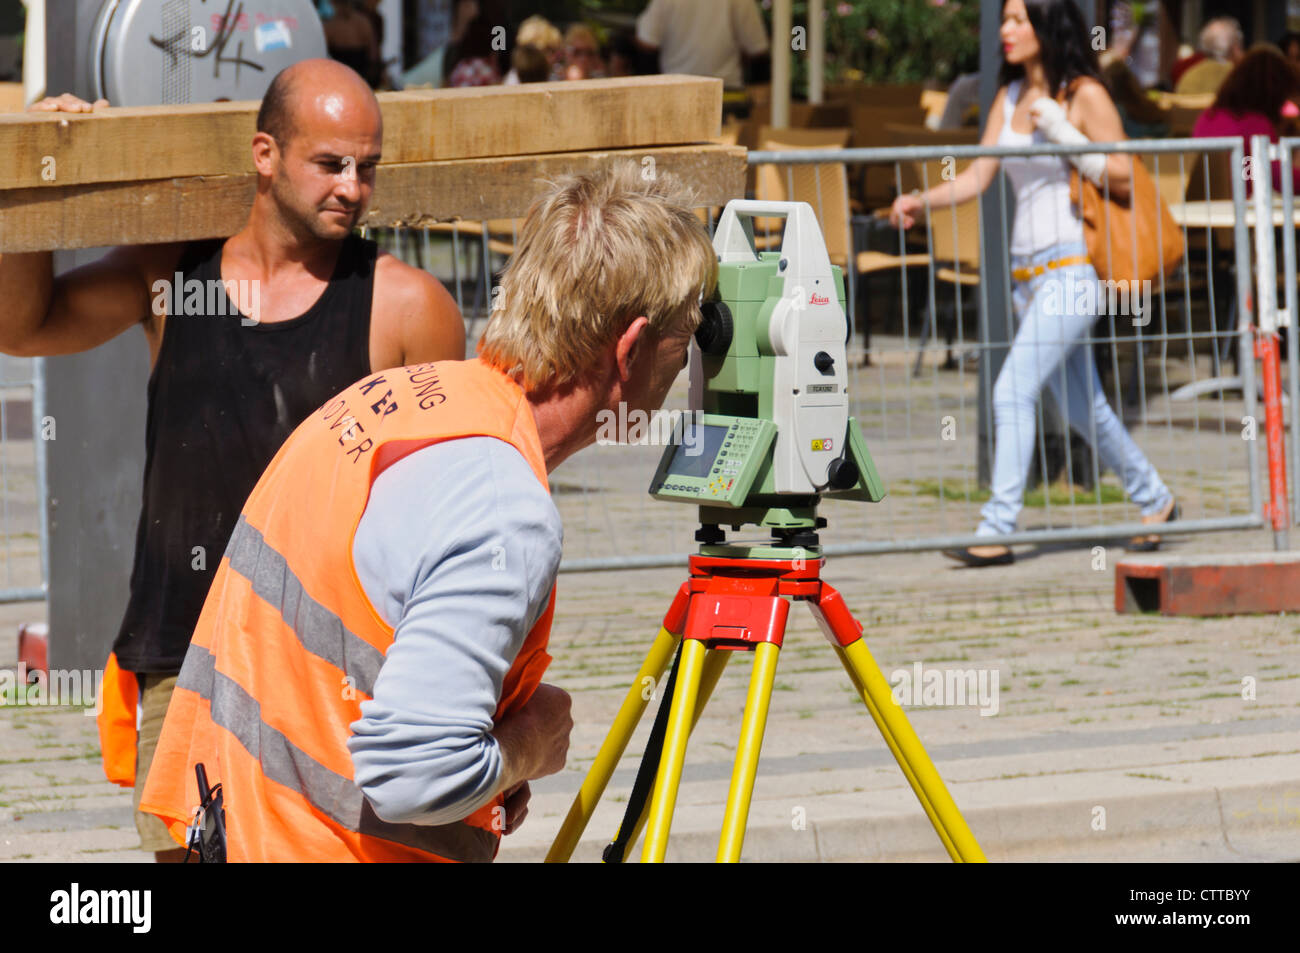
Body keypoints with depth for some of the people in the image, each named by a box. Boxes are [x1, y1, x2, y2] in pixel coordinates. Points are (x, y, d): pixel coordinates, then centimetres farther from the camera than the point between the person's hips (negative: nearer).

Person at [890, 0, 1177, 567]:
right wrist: (922, 202, -8)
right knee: (1080, 406, 14)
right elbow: (977, 178, 8)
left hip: (1072, 269, -8)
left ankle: (997, 531, -18)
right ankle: (1154, 500, 31)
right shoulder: (1009, 97, 12)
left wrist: (1063, 132, -19)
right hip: (1028, 272, 8)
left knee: (1013, 390, -17)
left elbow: (1123, 179, -9)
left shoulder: (1084, 95, -7)